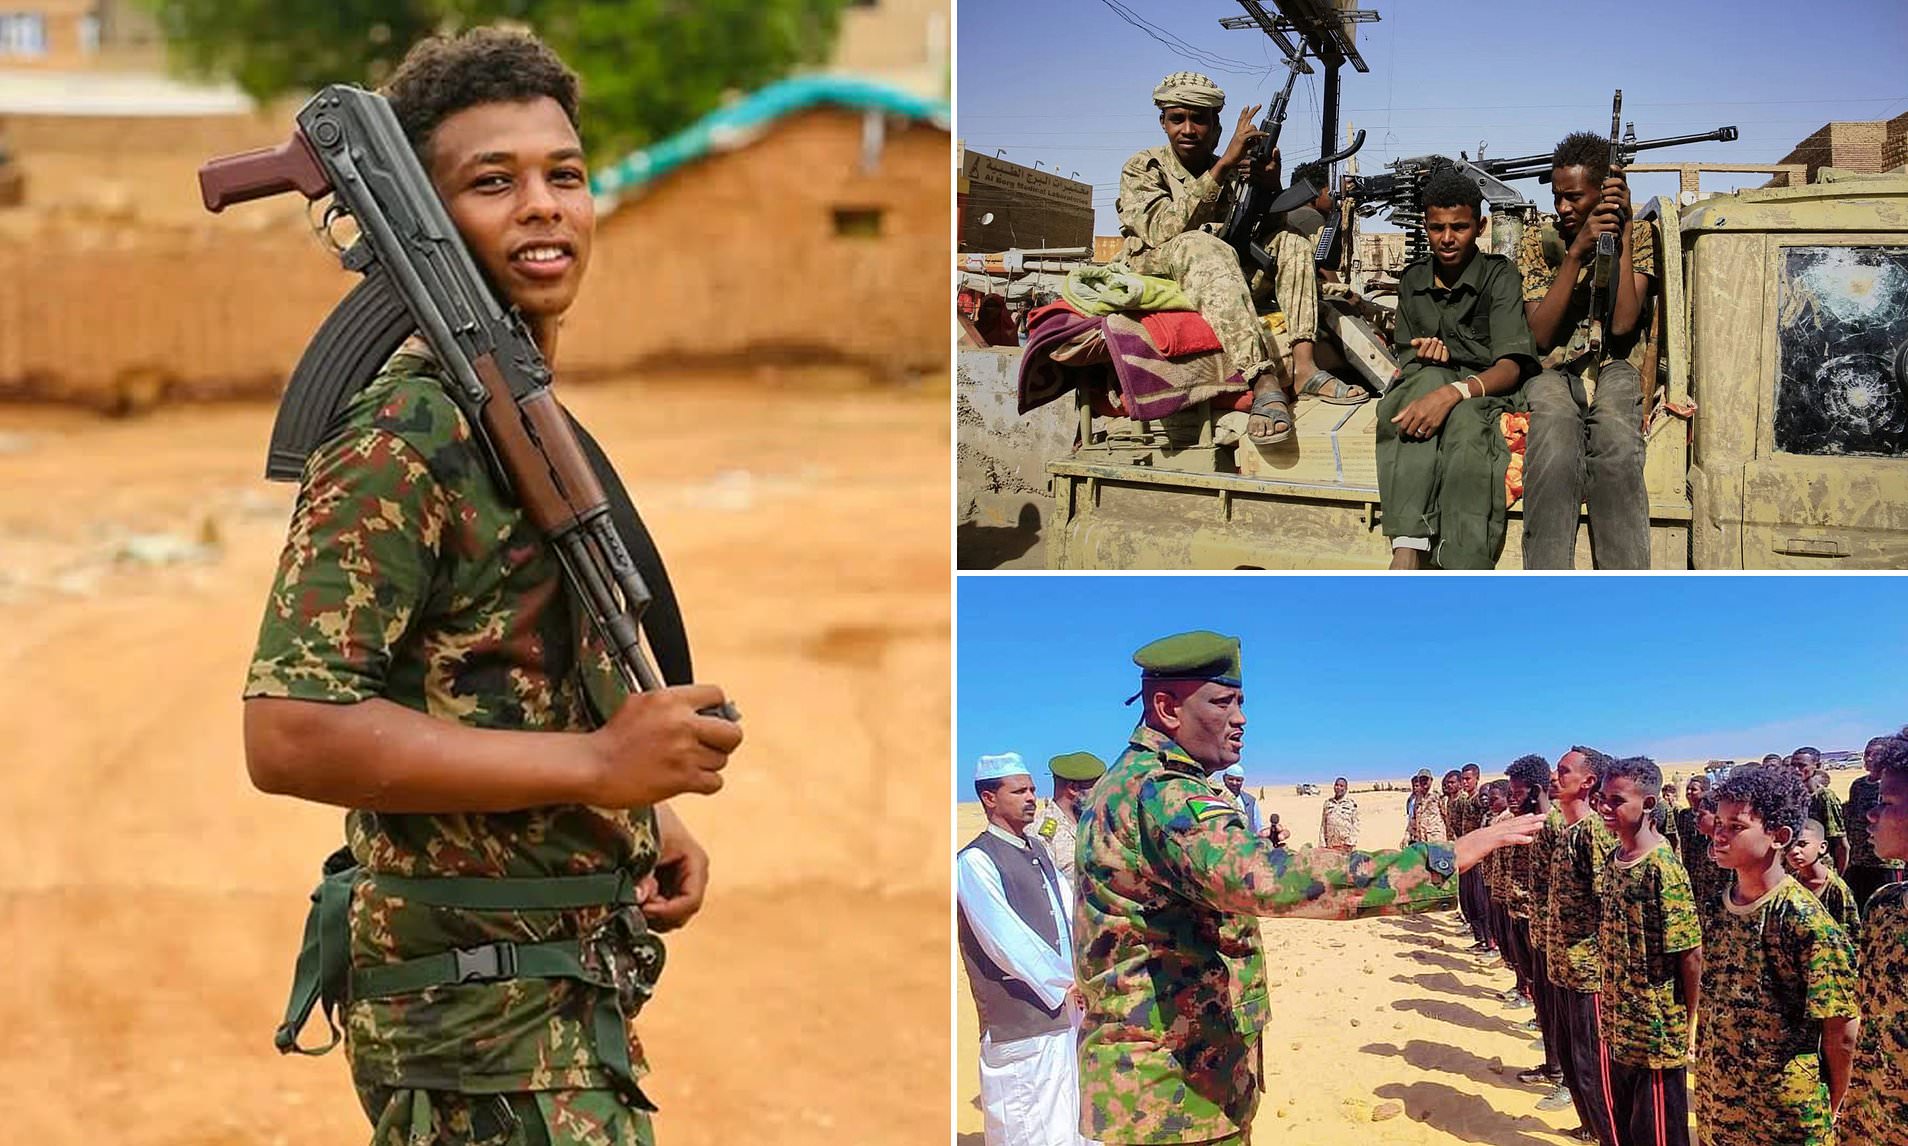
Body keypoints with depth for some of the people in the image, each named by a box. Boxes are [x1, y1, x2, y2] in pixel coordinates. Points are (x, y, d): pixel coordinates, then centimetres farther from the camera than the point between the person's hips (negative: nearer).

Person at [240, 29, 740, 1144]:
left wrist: (647, 810, 7)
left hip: (576, 999, 9)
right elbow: (289, 734, -25)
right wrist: (600, 765, -24)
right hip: (490, 1021, -9)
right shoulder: (401, 435, -17)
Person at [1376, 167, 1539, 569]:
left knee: (1464, 417, -40)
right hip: (1424, 383, 3)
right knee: (1428, 376, -35)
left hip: (1487, 389, -3)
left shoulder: (1499, 276, 1)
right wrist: (1427, 354, -8)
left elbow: (1510, 368, -12)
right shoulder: (1413, 280, 16)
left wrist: (1453, 393, -33)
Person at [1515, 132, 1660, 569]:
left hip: (1615, 368, 0)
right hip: (1554, 371, 0)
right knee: (1555, 440, -38)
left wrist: (1623, 233, -9)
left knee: (1615, 439, -38)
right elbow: (1541, 336, -4)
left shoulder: (1639, 234, 7)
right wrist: (1577, 252, -12)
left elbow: (1622, 326, -8)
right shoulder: (1537, 241, 8)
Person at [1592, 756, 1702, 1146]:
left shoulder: (1663, 868, -19)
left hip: (1659, 1031, -8)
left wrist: (1691, 1022, -12)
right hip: (1617, 1025, 8)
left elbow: (1691, 953, -17)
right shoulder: (1612, 862, 5)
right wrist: (1608, 1011, 13)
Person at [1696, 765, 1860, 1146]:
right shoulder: (1717, 908, 1)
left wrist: (1828, 1112, -4)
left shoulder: (1806, 921, -17)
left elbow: (1841, 1031, -13)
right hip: (1715, 1110, 6)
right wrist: (1709, 1091, 9)